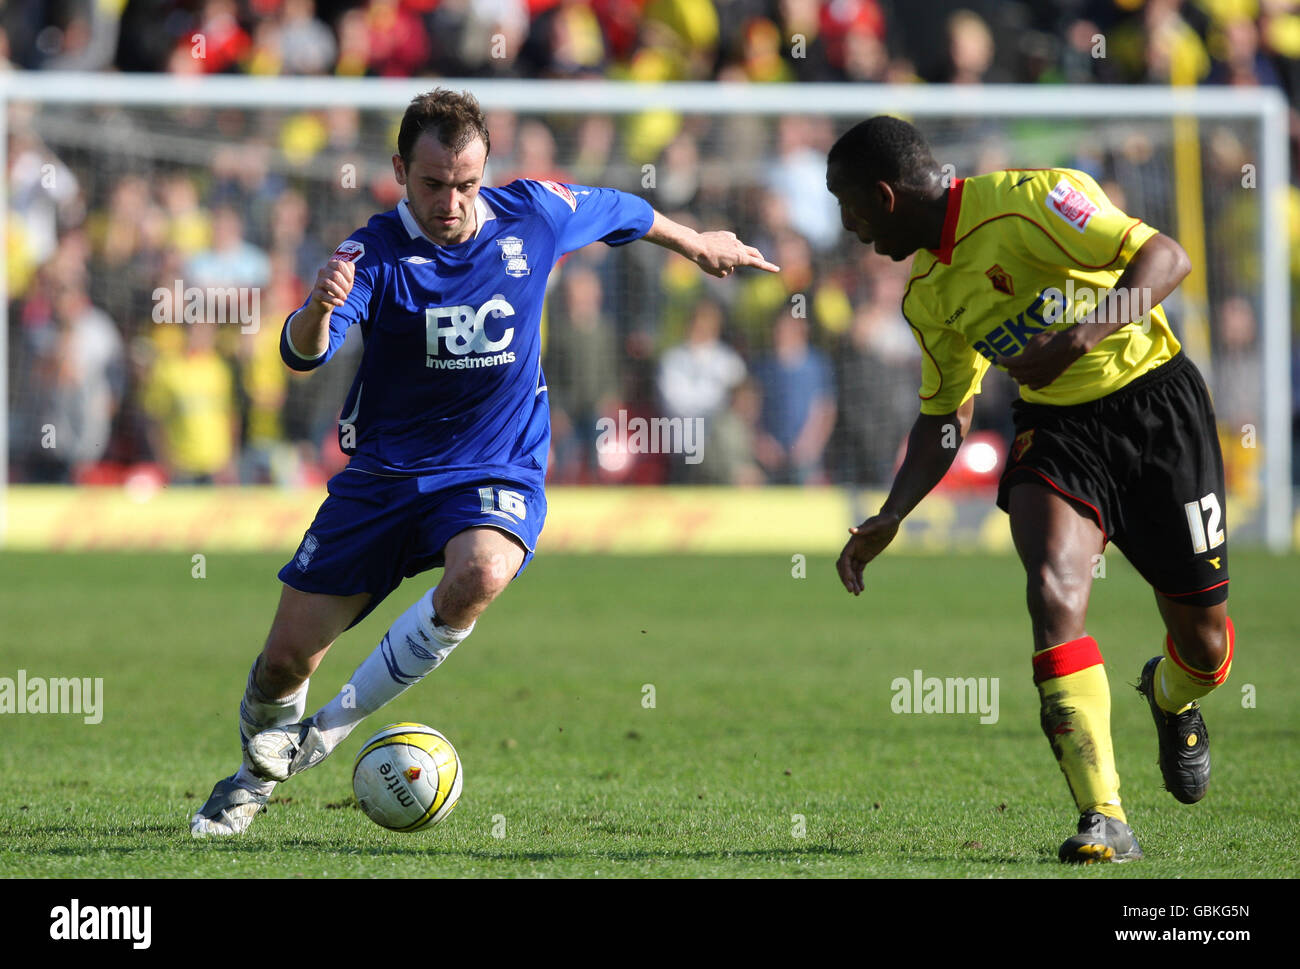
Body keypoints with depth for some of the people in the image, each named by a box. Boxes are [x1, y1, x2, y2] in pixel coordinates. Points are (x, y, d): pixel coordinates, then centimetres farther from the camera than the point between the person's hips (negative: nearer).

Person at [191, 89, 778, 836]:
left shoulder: (533, 215, -7)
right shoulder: (374, 255, -16)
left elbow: (621, 212, 15)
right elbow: (304, 354, -32)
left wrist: (697, 244, 32)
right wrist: (318, 309, -55)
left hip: (498, 473, 0)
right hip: (383, 476, 0)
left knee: (481, 575, -35)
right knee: (286, 660, 0)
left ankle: (339, 722, -17)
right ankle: (260, 773, 36)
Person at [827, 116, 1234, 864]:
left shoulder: (1025, 202, -18)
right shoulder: (929, 296, 6)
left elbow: (1166, 259, -22)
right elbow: (945, 416, 17)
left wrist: (1081, 335, -34)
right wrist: (889, 520, 6)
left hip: (1155, 402, -5)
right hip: (1054, 425, 5)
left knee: (1204, 644, 0)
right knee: (1054, 592, -24)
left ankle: (1171, 699, 40)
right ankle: (1104, 820, -26)